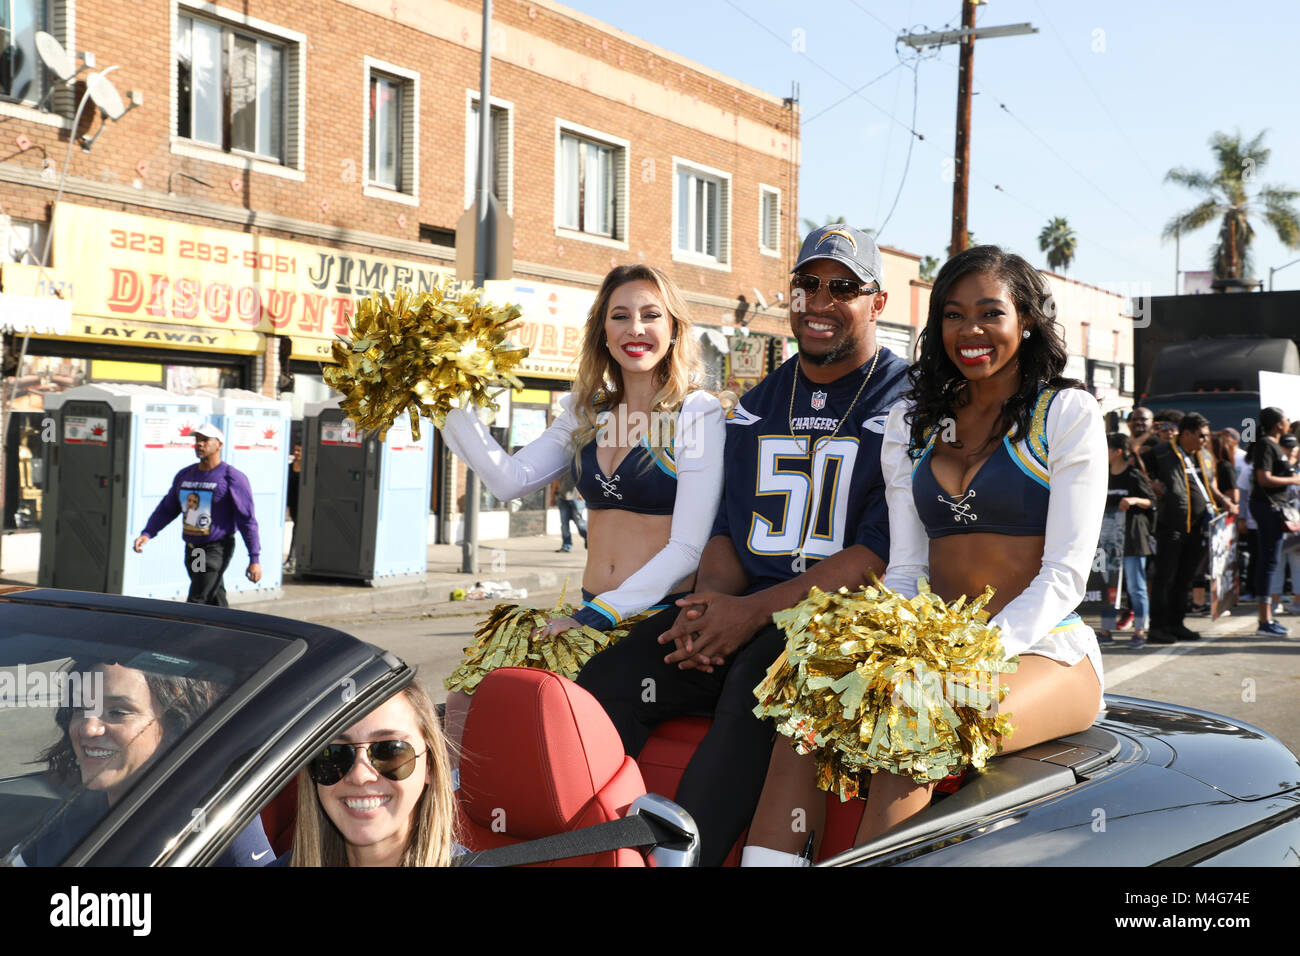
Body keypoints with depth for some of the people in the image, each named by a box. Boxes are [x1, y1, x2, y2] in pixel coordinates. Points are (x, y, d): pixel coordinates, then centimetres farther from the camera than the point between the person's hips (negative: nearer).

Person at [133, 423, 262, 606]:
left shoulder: (233, 478, -9)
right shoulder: (184, 475, 11)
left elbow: (247, 519, -11)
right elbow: (166, 509, 17)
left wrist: (255, 559, -15)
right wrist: (147, 534, 1)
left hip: (216, 550, -7)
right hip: (191, 549, 7)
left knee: (195, 605, -13)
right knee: (214, 603, 14)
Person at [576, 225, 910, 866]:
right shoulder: (757, 406, 20)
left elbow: (883, 549, -9)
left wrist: (757, 610, -16)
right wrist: (710, 601, -5)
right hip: (740, 612, 5)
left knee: (755, 685, -36)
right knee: (608, 679, -19)